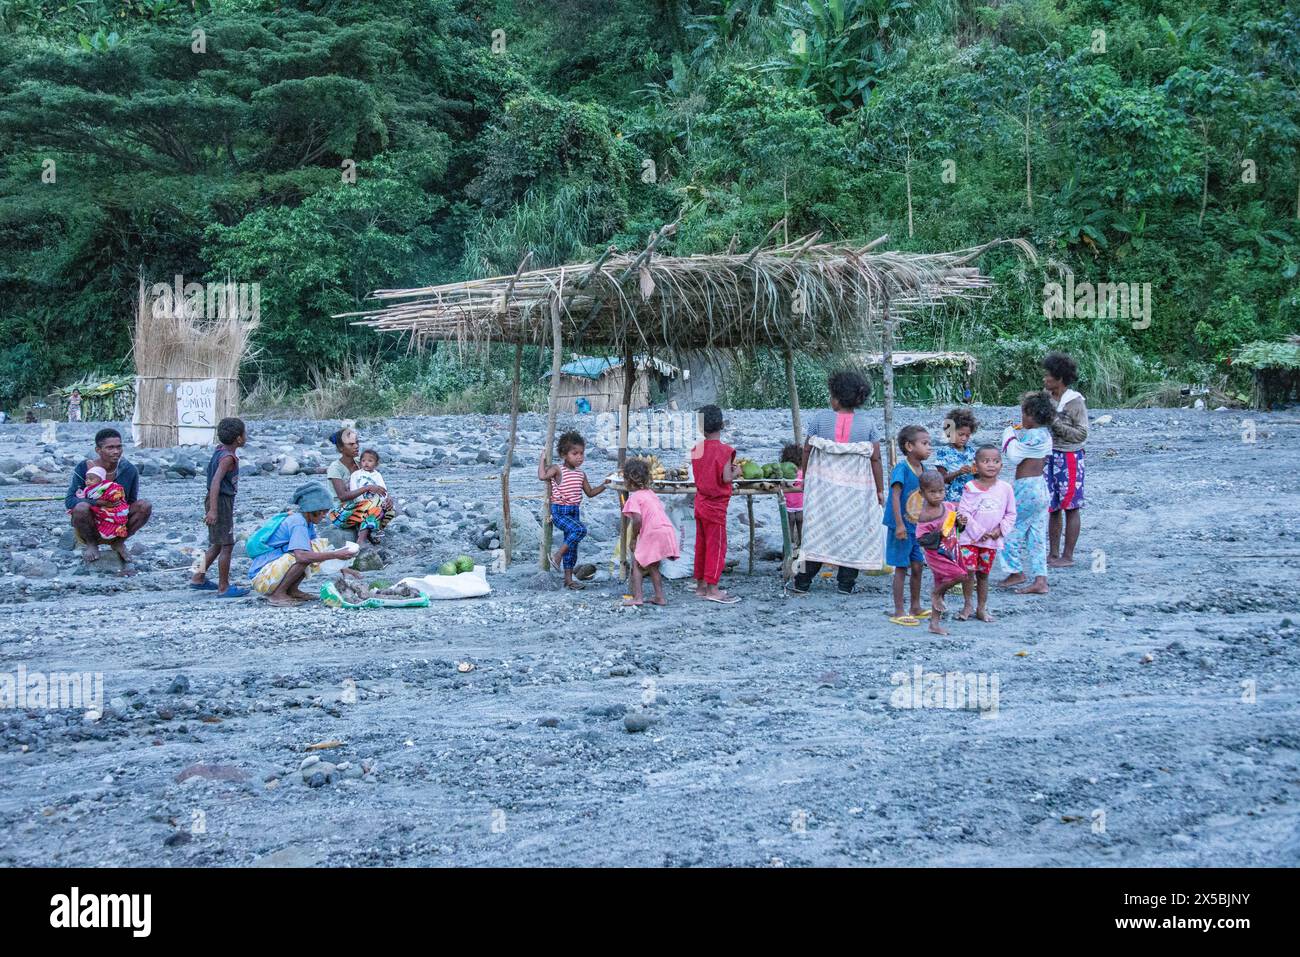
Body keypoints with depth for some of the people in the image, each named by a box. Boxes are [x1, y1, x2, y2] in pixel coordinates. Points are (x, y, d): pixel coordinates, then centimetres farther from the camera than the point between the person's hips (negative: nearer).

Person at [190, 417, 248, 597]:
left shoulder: (219, 450, 8)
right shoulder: (228, 457, -19)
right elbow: (216, 482, -29)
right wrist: (213, 510, -33)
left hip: (219, 500, 10)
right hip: (222, 502, -10)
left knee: (218, 544, 20)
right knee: (227, 545, -3)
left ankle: (198, 578, 25)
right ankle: (224, 588, 1)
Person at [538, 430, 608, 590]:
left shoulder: (581, 474, 11)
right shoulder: (557, 468, -9)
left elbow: (590, 492, 22)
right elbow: (542, 476, -27)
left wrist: (604, 485, 11)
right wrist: (543, 460, -16)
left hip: (574, 511, 7)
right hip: (559, 511, -7)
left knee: (572, 544, 9)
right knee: (580, 529, -29)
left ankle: (568, 579, 16)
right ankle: (557, 556, -16)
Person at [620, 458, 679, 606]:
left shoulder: (634, 497, -6)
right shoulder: (651, 493, 19)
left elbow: (637, 520, -18)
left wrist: (634, 537, -4)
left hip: (653, 533, -8)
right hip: (668, 531, 8)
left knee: (636, 563, 4)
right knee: (653, 566, 22)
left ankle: (637, 597, -3)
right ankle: (659, 597, 22)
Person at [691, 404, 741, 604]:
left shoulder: (696, 449, 3)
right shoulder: (724, 450, -17)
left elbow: (696, 474, 9)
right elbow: (726, 478, -22)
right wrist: (736, 472, -1)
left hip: (700, 503, 7)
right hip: (716, 506, -7)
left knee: (702, 544, 14)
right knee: (716, 546, -2)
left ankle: (700, 585, 21)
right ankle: (712, 589, -2)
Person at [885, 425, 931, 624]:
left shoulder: (922, 469, 7)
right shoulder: (901, 469, -16)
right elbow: (895, 496, -20)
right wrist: (900, 524, -25)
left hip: (917, 526, 7)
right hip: (902, 527, -7)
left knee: (917, 566, 12)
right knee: (901, 567, -2)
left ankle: (916, 608, 24)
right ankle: (899, 612, 4)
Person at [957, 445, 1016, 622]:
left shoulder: (1005, 488, 0)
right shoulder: (970, 488, -8)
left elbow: (1011, 514, 7)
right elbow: (964, 512, -9)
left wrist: (1001, 529, -8)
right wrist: (978, 532, -14)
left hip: (992, 540, 2)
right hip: (970, 538, -2)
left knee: (983, 574, 11)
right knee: (968, 571, -7)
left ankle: (981, 608, 20)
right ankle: (967, 606, 6)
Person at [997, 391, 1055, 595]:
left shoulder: (1034, 436, -19)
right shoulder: (1044, 433, 11)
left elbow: (1014, 456, -17)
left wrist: (1010, 434, -3)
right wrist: (1016, 434, 12)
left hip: (1027, 487, -10)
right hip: (1040, 488, 10)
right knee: (1037, 536, 9)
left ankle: (1016, 572, 12)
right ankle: (1040, 580, 7)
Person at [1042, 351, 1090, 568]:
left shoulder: (1075, 402, -10)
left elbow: (1081, 434, -13)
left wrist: (1055, 423, -18)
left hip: (1069, 457, -6)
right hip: (1049, 456, 6)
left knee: (1070, 507, -1)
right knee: (1053, 508, 9)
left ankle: (1068, 556, 3)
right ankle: (1053, 554, 15)